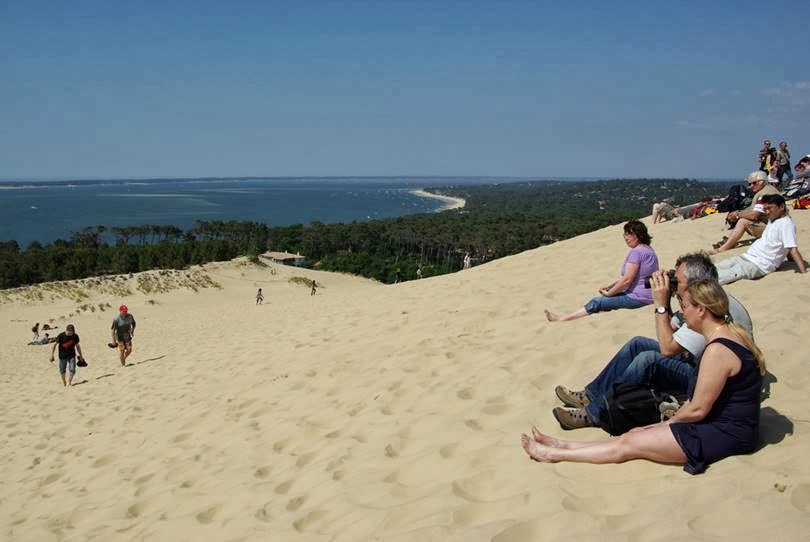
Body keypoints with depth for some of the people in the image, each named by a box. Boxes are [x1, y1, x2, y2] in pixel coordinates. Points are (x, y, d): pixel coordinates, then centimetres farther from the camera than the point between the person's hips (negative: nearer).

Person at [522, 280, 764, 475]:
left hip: (724, 434, -9)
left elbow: (698, 410, -20)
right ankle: (563, 447, 13)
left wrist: (669, 421, -1)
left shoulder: (717, 351, -24)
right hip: (726, 426, 9)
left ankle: (554, 454, 5)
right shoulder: (729, 334, 9)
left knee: (628, 444, -4)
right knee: (635, 434, 8)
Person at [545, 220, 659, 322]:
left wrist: (609, 293, -8)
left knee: (596, 303, -7)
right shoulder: (647, 250, 17)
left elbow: (626, 280, -21)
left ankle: (560, 319, -3)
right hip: (647, 296, 11)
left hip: (637, 298, -11)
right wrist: (609, 286, 12)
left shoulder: (636, 252, -18)